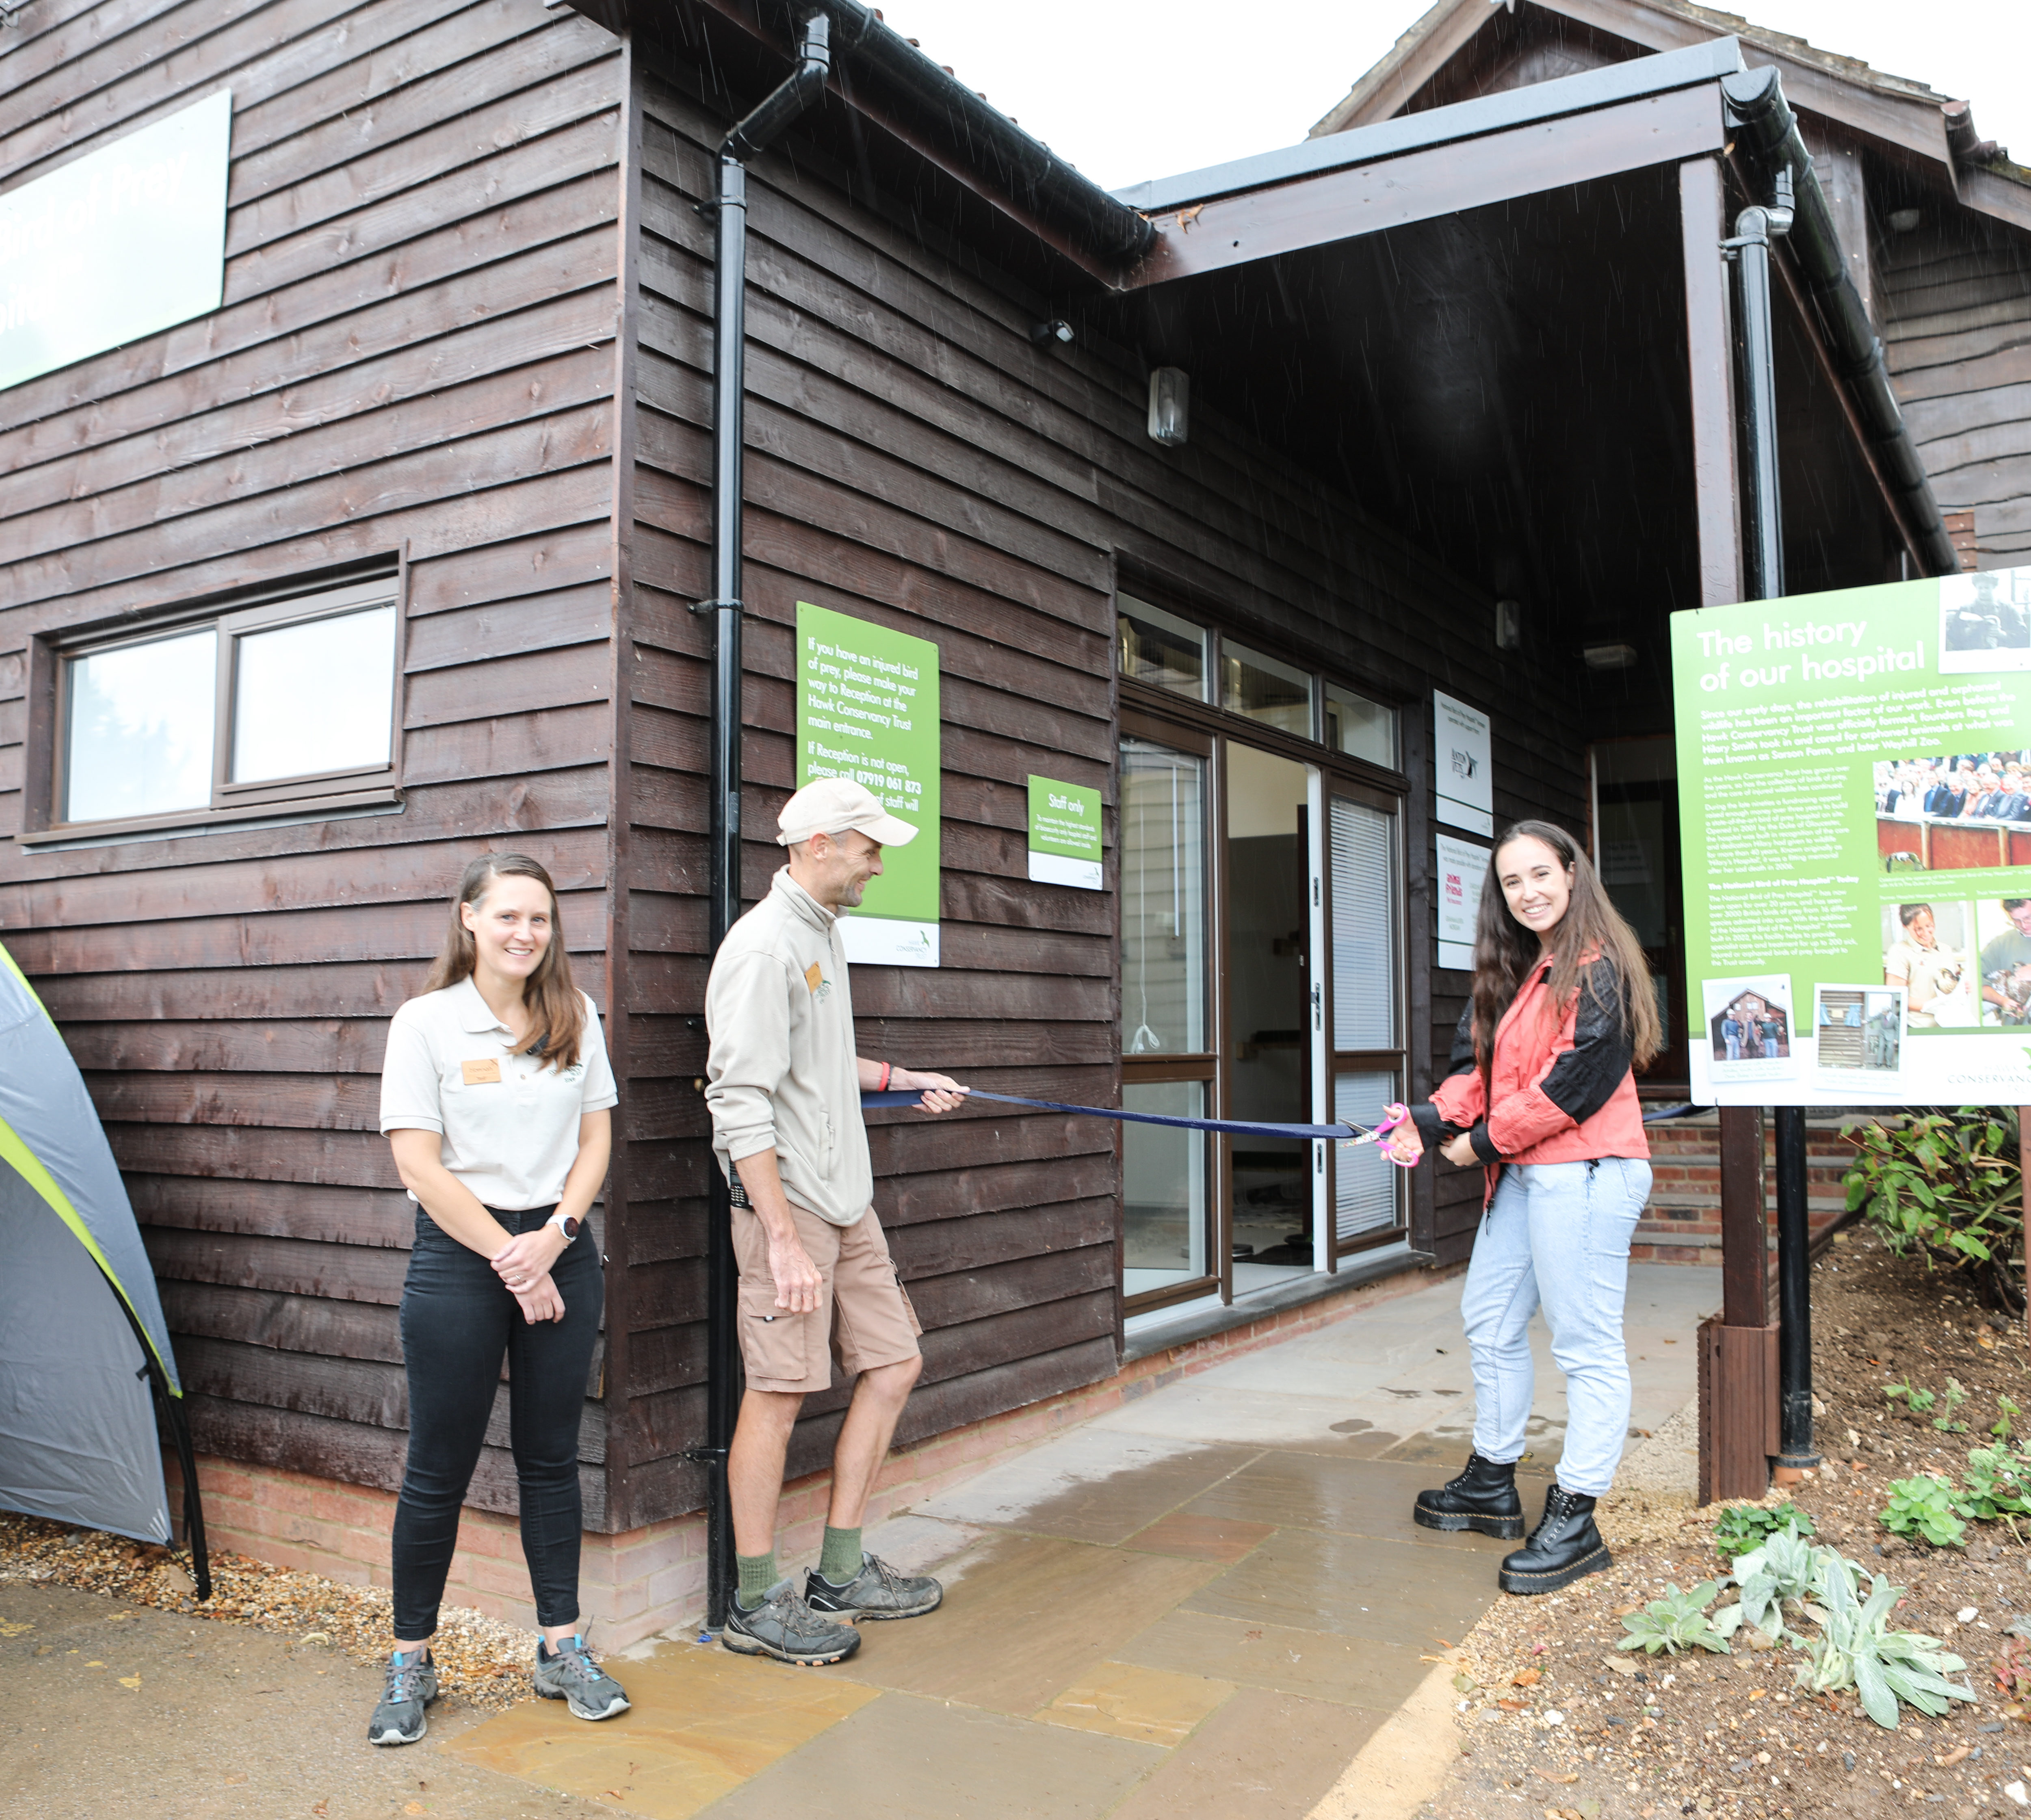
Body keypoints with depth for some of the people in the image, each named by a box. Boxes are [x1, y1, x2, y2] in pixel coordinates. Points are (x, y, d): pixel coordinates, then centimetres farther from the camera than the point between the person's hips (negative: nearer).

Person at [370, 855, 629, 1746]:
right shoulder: (426, 1022, -5)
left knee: (551, 1458, 11)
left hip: (562, 1254, 3)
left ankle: (562, 1649, 22)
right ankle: (411, 1663, 21)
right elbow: (418, 1163, -9)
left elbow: (596, 1139, 7)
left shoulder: (576, 1018, 6)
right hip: (458, 1256, -3)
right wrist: (507, 1257, -11)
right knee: (439, 1469, 5)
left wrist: (553, 1236, -8)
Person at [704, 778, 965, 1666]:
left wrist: (901, 1078, 25)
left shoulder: (824, 934, 16)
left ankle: (840, 1575, 24)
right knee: (778, 1394, -1)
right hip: (787, 1204, -10)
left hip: (848, 1202, 10)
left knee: (893, 1364, 11)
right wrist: (784, 1242, -24)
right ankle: (757, 1604, 14)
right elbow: (743, 1105, -21)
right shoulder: (763, 945, -15)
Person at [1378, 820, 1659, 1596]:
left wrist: (1485, 1140, -11)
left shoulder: (1598, 967, -12)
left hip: (1584, 1175, -10)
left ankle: (1574, 1521, 5)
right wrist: (1433, 1120, -8)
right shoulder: (1515, 972, 16)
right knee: (1490, 1318, 18)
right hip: (1520, 1174, 10)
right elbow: (1480, 1065, 11)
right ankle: (1493, 1481, 33)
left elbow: (1577, 1080, -18)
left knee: (1586, 1344, -3)